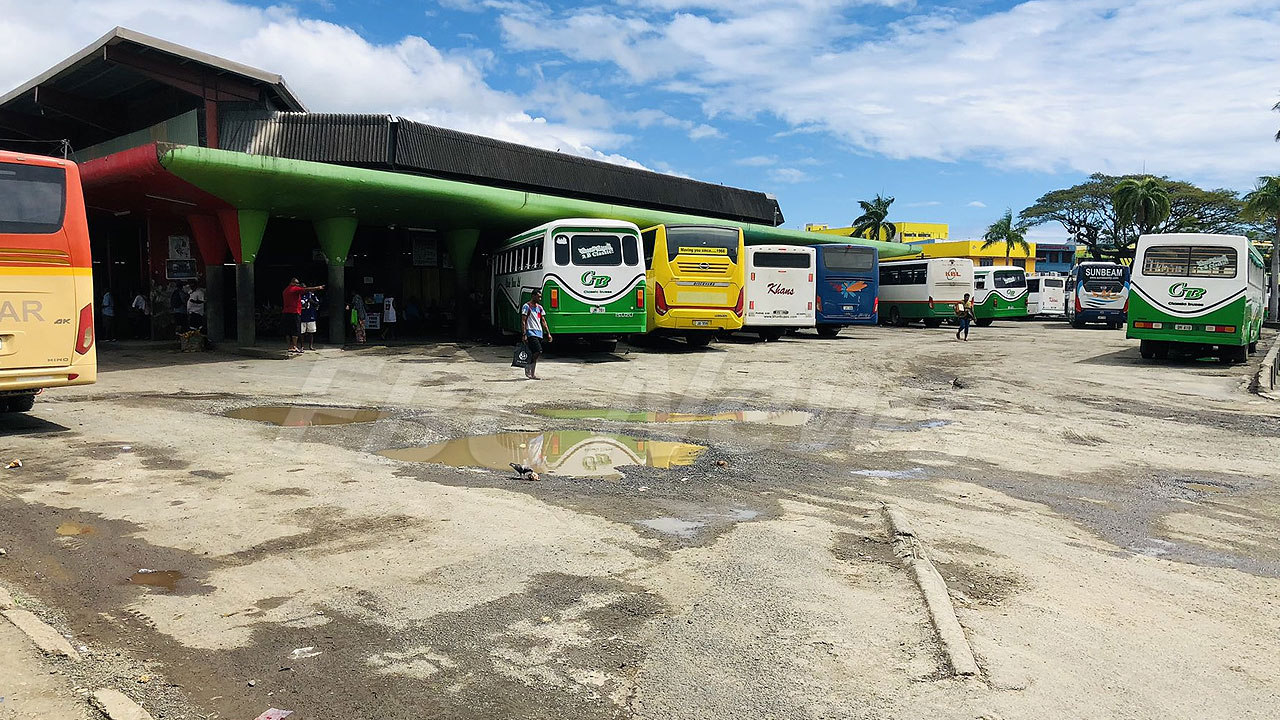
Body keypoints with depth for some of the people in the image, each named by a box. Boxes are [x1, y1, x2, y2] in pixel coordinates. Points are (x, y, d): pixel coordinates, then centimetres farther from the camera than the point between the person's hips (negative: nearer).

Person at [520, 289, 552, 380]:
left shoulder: (539, 307, 17)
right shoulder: (526, 306, -4)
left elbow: (543, 321, 19)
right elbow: (523, 321, -8)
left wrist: (548, 333, 13)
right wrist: (524, 334, -16)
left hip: (539, 333, 7)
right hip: (531, 332, -7)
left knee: (535, 353, 6)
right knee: (538, 351, -19)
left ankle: (532, 373, 12)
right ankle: (528, 370, -6)